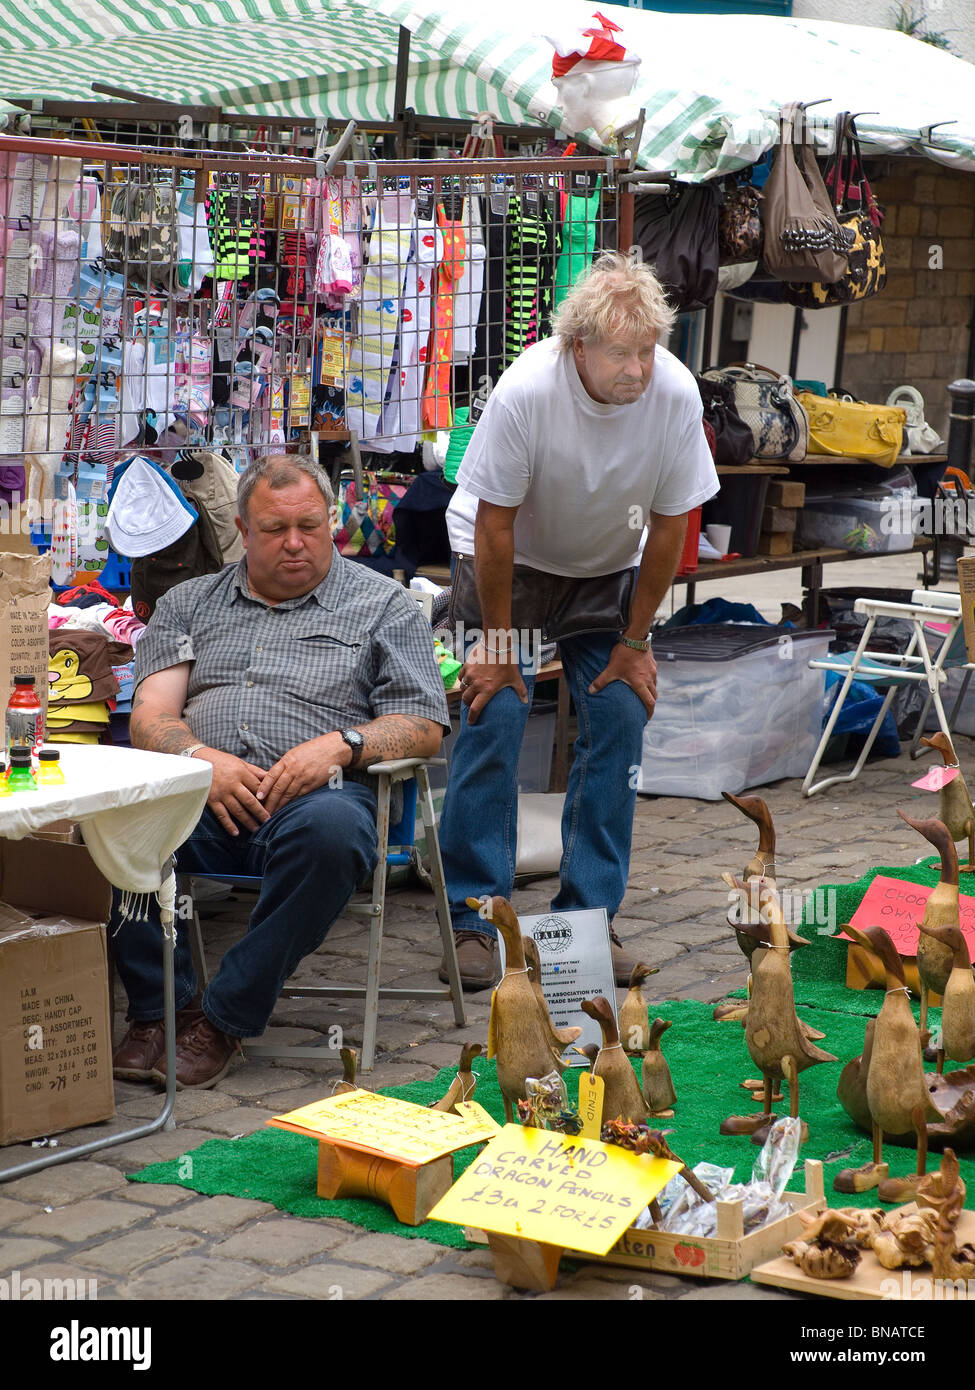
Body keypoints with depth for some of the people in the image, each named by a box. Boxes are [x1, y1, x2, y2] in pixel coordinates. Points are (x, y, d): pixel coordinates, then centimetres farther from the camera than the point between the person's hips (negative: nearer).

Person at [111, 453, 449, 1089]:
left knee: (331, 829, -40)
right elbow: (151, 714, 11)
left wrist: (342, 744, -11)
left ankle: (224, 1020, -26)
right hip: (195, 796, 2)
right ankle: (159, 1008, -18)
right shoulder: (189, 602, 23)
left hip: (311, 797, -2)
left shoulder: (383, 604, 17)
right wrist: (202, 759, -11)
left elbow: (423, 725, 9)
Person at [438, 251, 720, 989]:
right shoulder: (527, 389, -33)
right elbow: (494, 524, -22)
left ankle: (589, 915, 1)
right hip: (507, 560, -3)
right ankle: (472, 919, -6)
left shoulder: (676, 393, -24)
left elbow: (670, 524, -12)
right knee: (495, 714, -14)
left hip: (608, 567, 3)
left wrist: (635, 640, -7)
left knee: (621, 717, -8)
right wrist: (496, 641, -17)